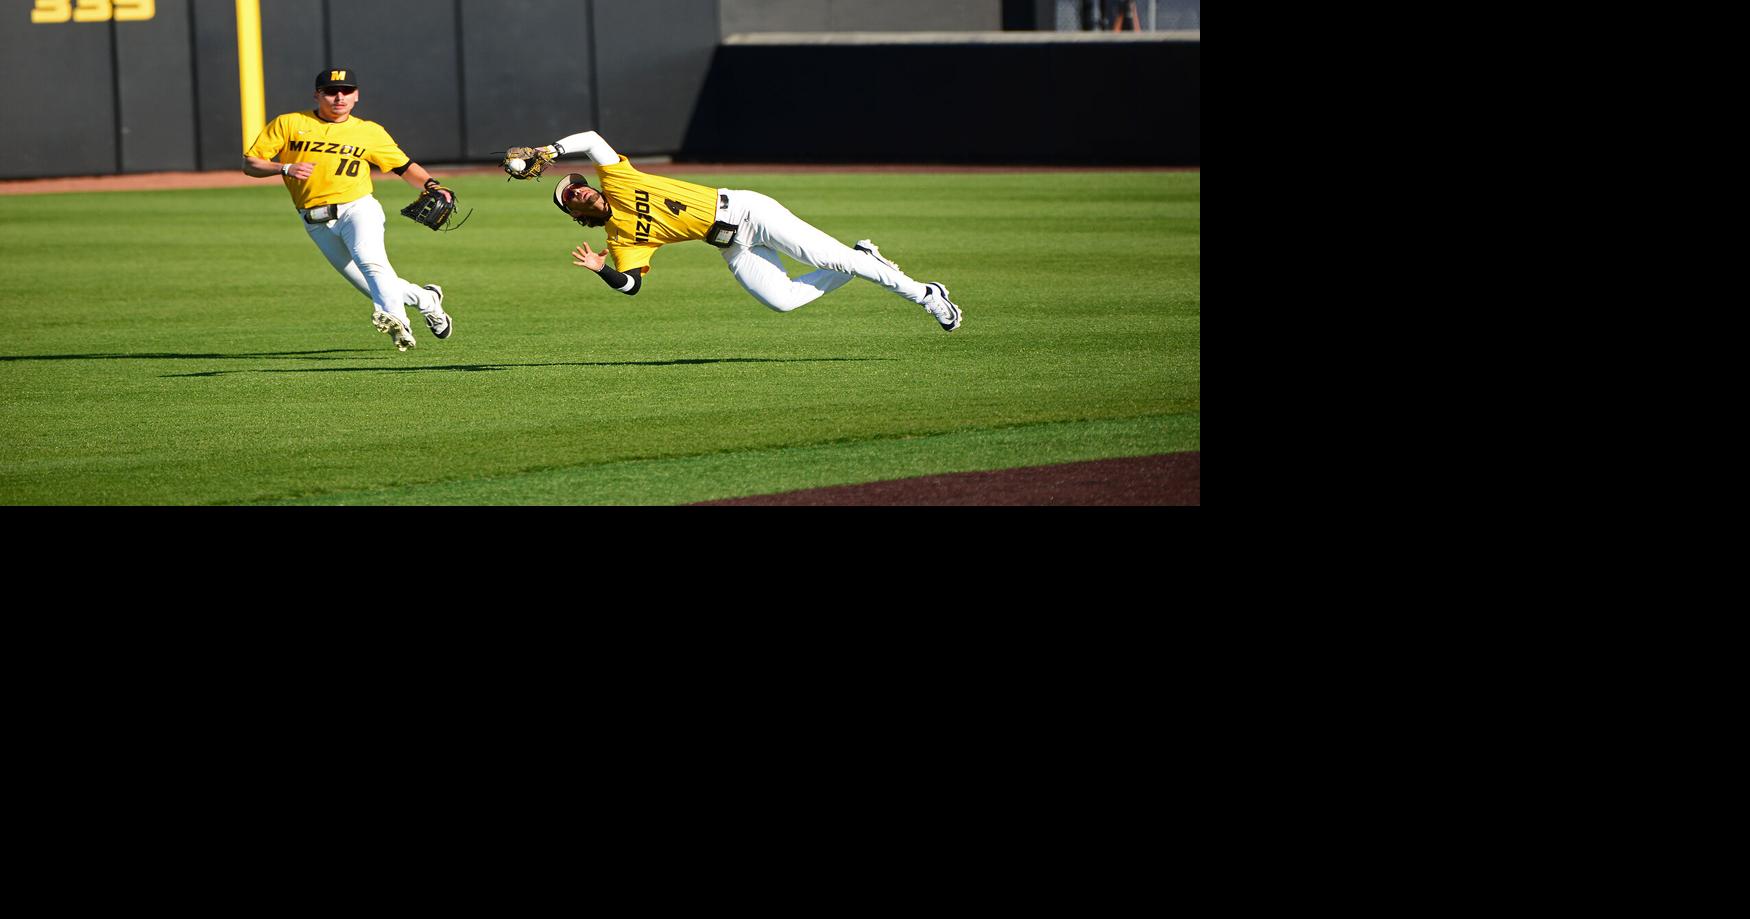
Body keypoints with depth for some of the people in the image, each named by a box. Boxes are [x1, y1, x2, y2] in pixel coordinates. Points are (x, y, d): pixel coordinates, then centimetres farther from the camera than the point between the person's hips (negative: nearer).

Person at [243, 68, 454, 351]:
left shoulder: (369, 132, 8)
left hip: (358, 208, -2)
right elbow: (249, 163, 3)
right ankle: (426, 300, 25)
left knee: (370, 260, -32)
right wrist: (285, 169, -14)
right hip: (317, 224, 2)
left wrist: (431, 185, -5)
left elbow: (405, 167, 14)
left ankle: (397, 323, -48)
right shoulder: (288, 124, 6)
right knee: (375, 287, 1)